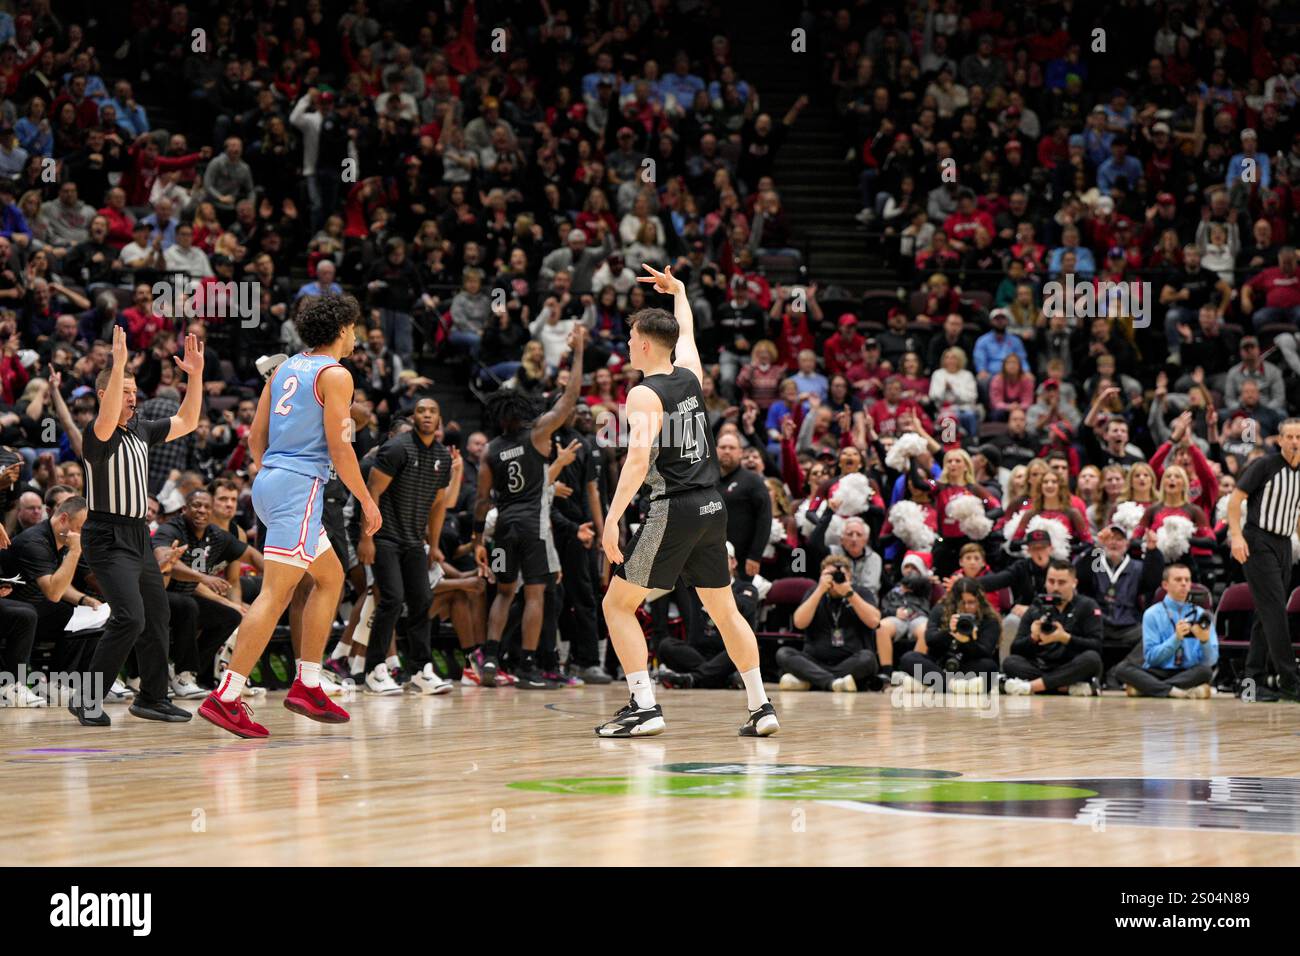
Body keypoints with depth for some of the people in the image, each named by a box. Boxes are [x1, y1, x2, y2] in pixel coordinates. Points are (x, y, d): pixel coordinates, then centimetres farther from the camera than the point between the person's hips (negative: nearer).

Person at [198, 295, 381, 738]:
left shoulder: (285, 368, 17)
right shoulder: (335, 375, -6)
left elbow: (256, 437, 17)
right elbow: (339, 448, -11)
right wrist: (368, 502, -3)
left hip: (269, 481, 9)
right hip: (300, 486, -9)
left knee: (331, 576, 20)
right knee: (275, 593, -12)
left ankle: (306, 685, 17)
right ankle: (225, 697, -19)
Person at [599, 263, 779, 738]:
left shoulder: (644, 395, -10)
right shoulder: (690, 374, 9)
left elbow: (639, 458, -24)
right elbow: (686, 330, 32)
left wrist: (613, 517, -29)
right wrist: (678, 291, 49)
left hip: (674, 509, -7)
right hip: (712, 506, 7)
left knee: (617, 605, 2)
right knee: (723, 609, 17)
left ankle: (645, 706, -8)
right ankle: (761, 707, 15)